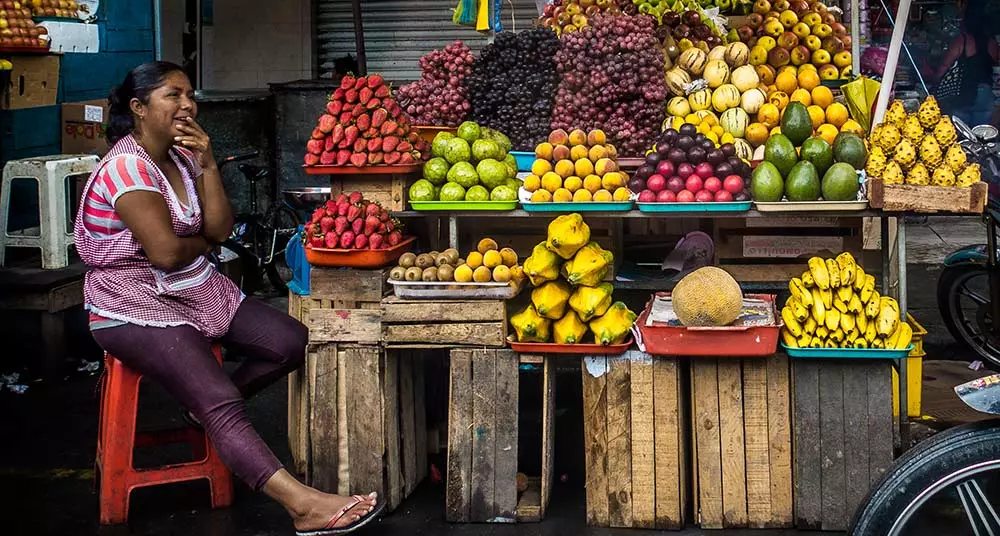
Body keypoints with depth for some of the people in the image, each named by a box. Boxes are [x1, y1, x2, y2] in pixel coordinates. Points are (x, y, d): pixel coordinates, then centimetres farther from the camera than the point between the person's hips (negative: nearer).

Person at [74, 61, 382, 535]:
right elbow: (166, 252, -24)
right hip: (136, 308, -9)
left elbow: (220, 229, 2)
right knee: (221, 405, -26)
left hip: (199, 291, 9)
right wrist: (202, 242, -2)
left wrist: (207, 164, -8)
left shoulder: (181, 156, 10)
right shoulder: (127, 167, -16)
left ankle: (209, 401, 14)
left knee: (292, 342, -6)